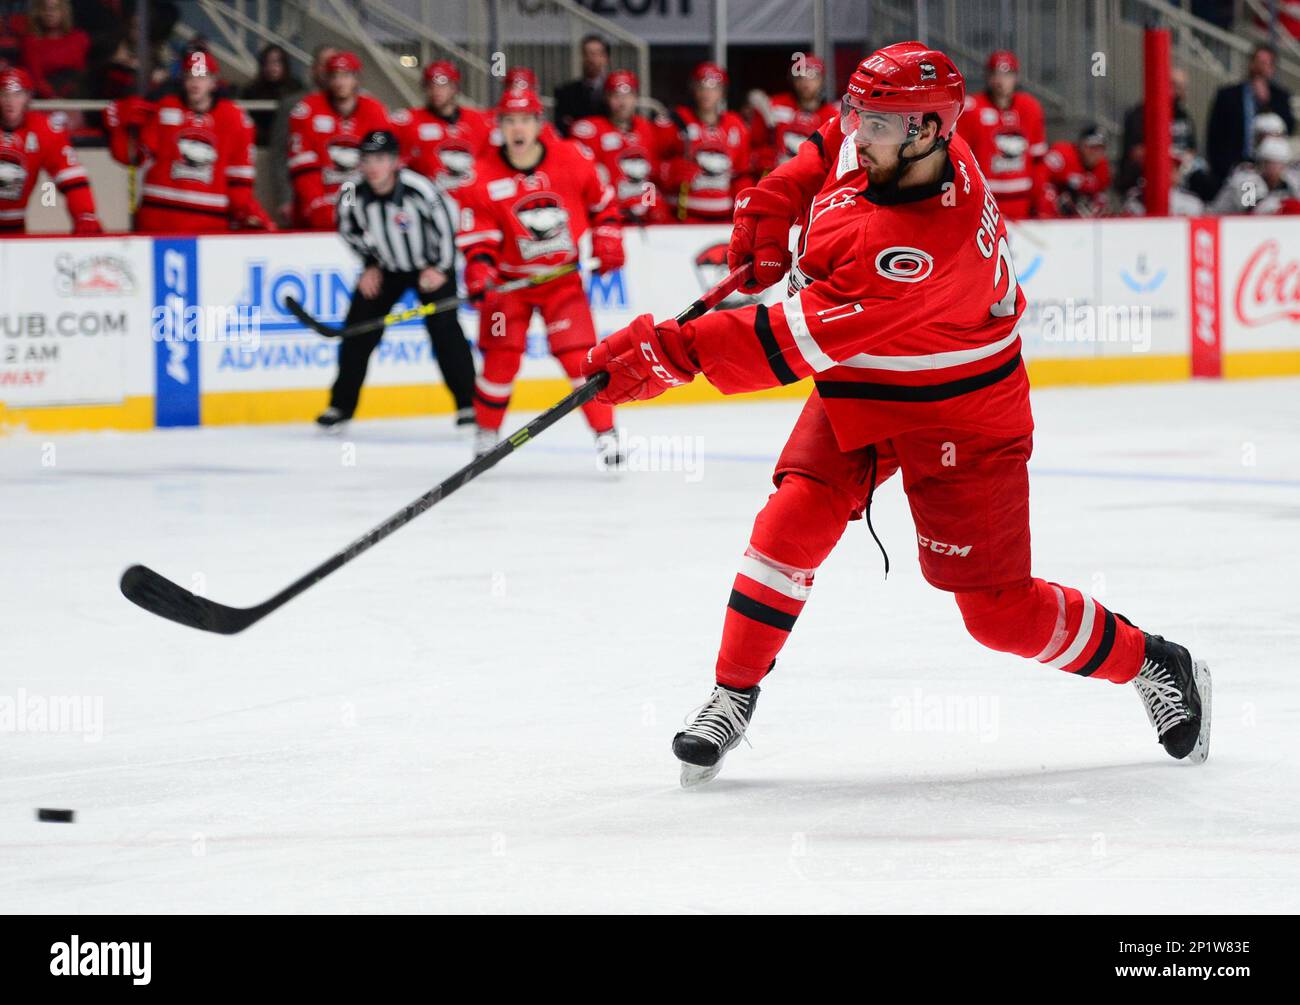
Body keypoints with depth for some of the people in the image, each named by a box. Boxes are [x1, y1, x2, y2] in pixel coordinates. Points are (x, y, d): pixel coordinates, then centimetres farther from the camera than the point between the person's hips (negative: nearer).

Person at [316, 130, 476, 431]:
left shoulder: (418, 189, -30)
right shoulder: (354, 196, -18)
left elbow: (446, 222, -17)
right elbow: (350, 229, 3)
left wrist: (439, 268, -13)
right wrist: (371, 264, 3)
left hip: (430, 264, -4)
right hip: (386, 267, 4)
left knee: (444, 328, -15)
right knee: (359, 329, -3)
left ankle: (468, 404, -5)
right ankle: (341, 405, 9)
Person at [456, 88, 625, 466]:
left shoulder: (573, 159, -9)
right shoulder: (483, 177, -13)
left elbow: (601, 201, 7)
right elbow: (478, 233, -13)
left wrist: (607, 240, 0)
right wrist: (478, 270, -29)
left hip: (562, 278, 0)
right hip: (509, 279, 0)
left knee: (579, 355, -11)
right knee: (501, 358, -4)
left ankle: (606, 434, -2)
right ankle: (486, 435, 15)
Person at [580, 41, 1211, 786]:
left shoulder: (922, 247, -39)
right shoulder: (883, 145, -14)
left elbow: (799, 342, -39)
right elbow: (834, 149, 15)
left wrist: (671, 353, -38)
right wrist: (775, 203, 1)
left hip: (963, 422, -7)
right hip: (857, 396, 7)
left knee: (998, 608, -1)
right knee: (793, 522, -12)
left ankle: (1154, 666, 21)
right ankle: (734, 695, 0)